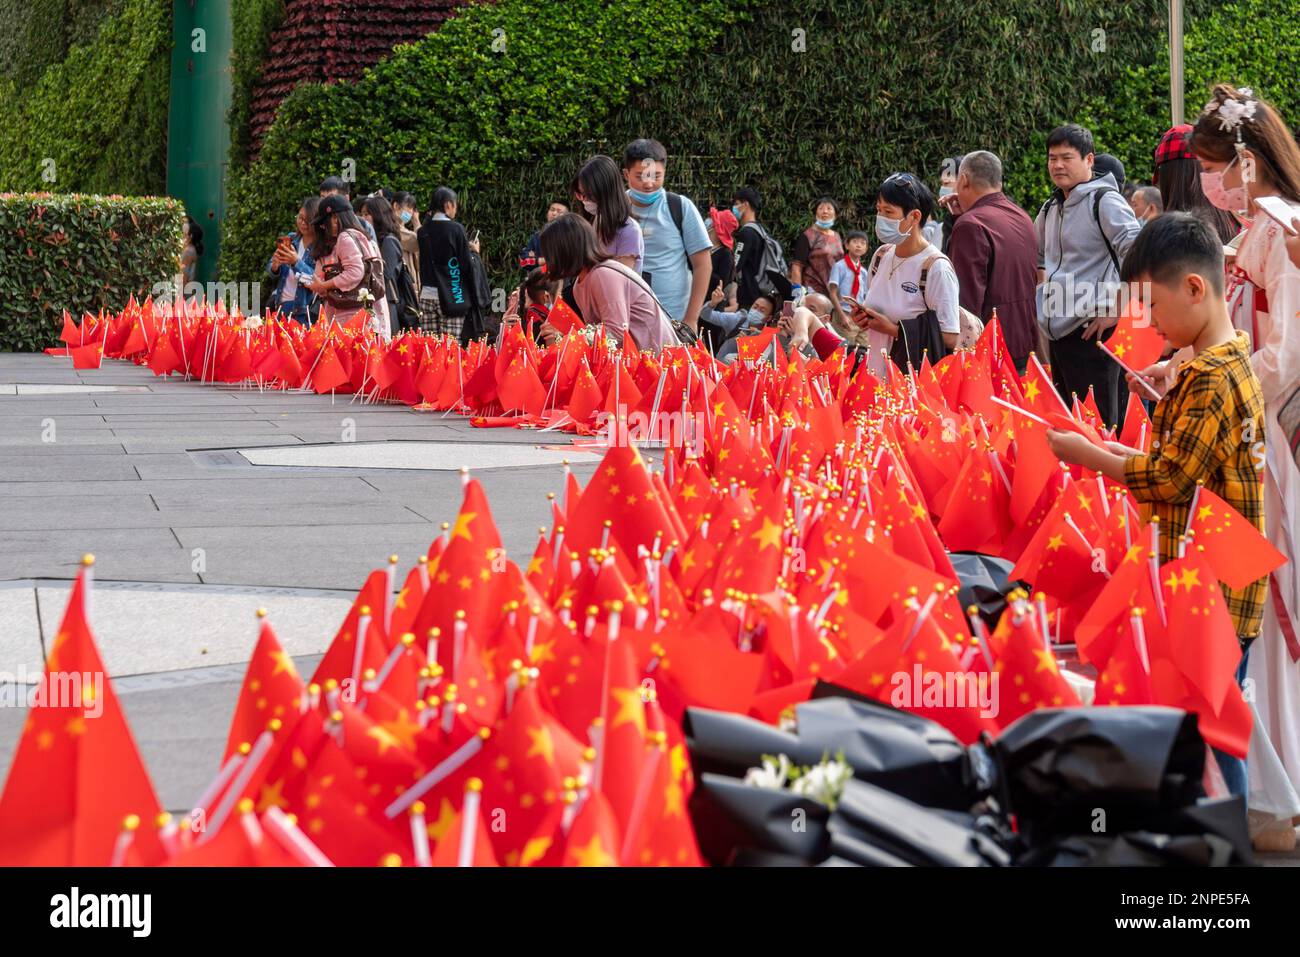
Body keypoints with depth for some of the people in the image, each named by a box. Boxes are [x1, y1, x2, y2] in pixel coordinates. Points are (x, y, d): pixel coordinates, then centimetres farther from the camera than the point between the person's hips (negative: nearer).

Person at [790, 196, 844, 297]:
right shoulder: (808, 236, 0)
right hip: (813, 291, -6)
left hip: (834, 292, 6)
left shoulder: (837, 237, 18)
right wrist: (797, 289, -16)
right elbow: (797, 265, -7)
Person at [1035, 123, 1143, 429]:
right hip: (1058, 331, 9)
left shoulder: (1105, 201, -9)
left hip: (1092, 331, -9)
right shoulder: (1051, 209, 16)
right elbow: (1038, 258, 34)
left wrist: (1115, 310, -18)